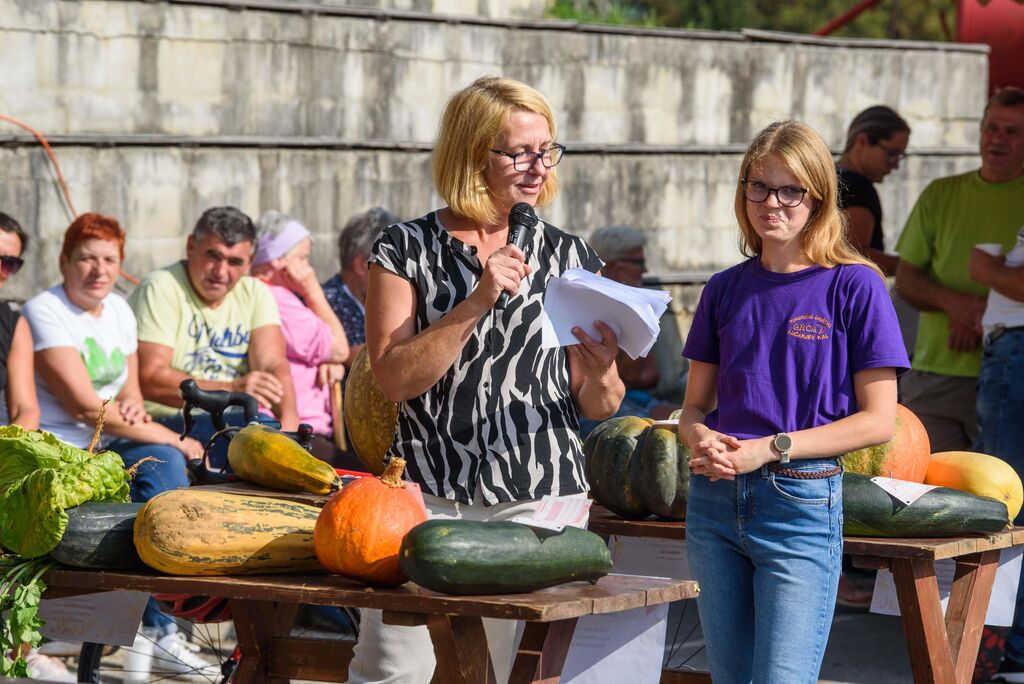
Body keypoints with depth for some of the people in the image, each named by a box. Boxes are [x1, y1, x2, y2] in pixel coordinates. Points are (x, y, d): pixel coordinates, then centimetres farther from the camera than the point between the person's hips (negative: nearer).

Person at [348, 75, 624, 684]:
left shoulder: (570, 258, 9)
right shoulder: (408, 249, 3)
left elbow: (596, 408, 10)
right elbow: (395, 377, -9)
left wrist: (601, 374, -13)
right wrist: (477, 303, -17)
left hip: (541, 498, 2)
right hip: (427, 496, -1)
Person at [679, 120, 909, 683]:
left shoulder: (854, 287, -3)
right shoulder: (725, 289, 10)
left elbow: (878, 420, -6)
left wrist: (770, 448, -14)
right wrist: (700, 437, -9)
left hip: (802, 504, -5)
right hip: (715, 501, 5)